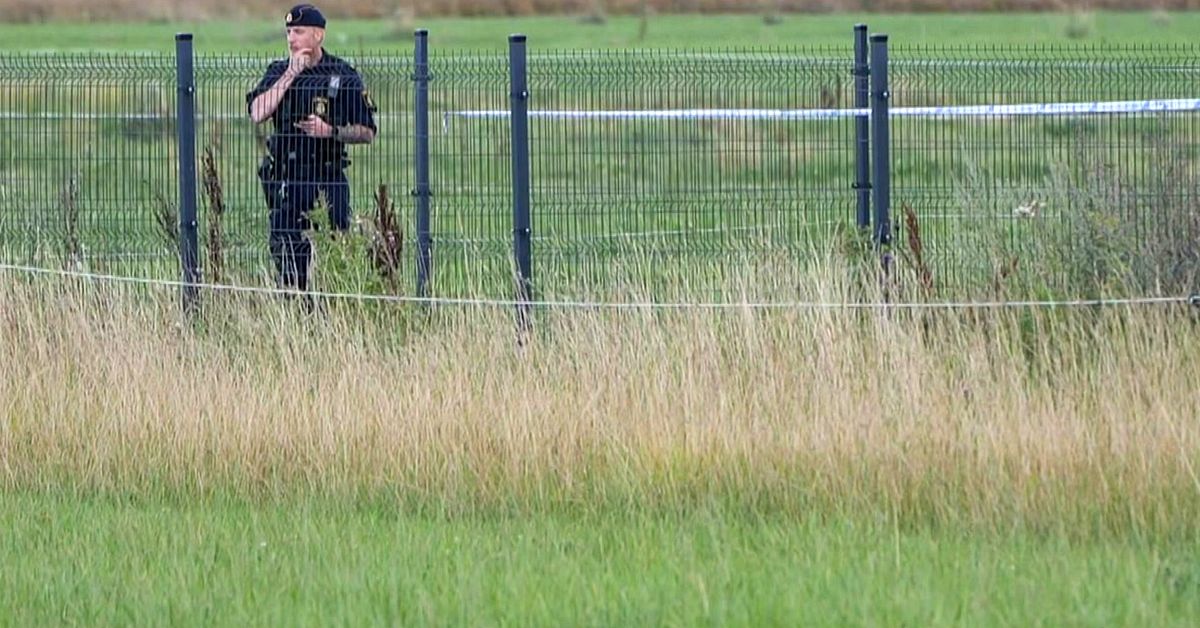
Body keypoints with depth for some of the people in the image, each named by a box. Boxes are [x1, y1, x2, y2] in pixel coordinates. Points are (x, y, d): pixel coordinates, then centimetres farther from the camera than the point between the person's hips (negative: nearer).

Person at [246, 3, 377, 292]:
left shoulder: (343, 76, 1)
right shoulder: (278, 72, 9)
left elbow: (367, 132, 2)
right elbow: (257, 113, -8)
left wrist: (331, 132, -15)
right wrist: (290, 74, -11)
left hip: (328, 179, -3)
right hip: (286, 179, 3)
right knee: (287, 253, 1)